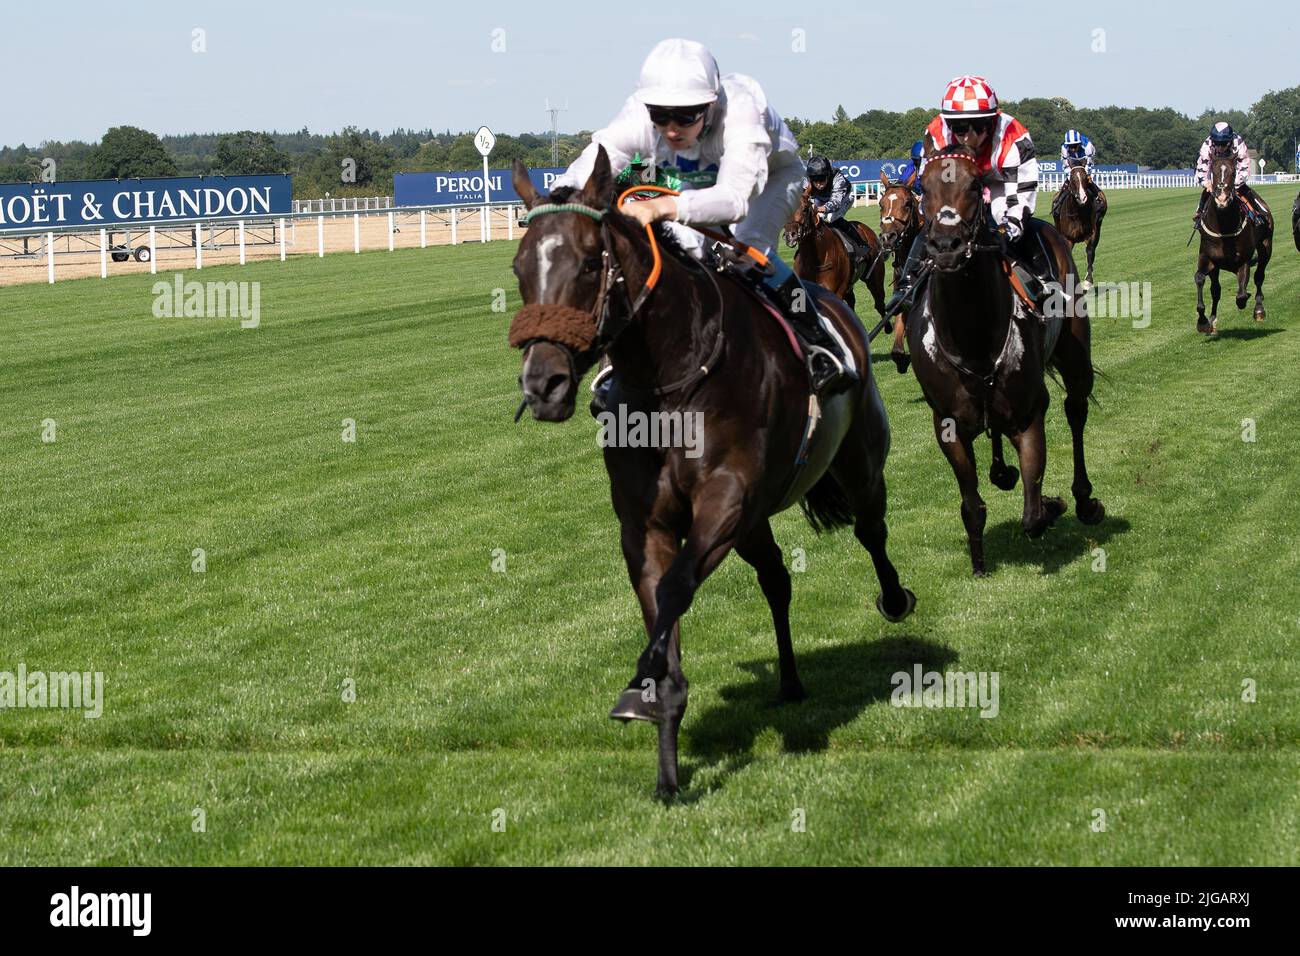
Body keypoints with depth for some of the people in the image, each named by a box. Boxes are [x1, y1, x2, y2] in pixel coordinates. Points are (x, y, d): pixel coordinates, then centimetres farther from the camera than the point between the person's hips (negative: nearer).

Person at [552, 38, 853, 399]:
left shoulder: (739, 109, -46)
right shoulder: (637, 117, -35)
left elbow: (734, 198, -61)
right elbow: (576, 179, -42)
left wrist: (662, 207, -77)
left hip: (769, 176, -4)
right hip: (696, 181, 4)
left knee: (748, 246, -30)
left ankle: (818, 345, -14)